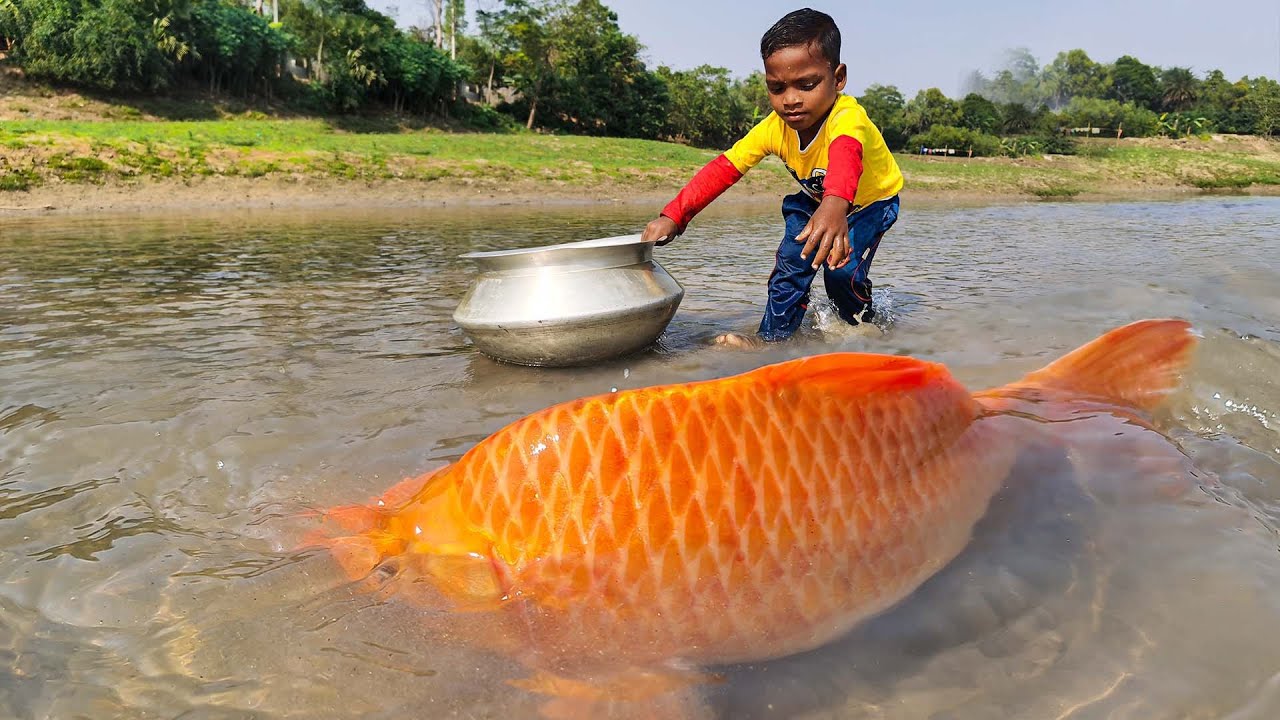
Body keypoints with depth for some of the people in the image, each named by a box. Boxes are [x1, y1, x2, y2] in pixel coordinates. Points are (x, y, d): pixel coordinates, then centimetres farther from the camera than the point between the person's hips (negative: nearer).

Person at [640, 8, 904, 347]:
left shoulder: (848, 118, -41)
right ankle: (771, 337, 4)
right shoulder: (774, 128, -24)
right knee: (790, 264, -9)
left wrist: (835, 206, -87)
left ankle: (860, 326, 9)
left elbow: (845, 155, -64)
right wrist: (673, 216, -35)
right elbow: (724, 168, -25)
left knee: (842, 268, -20)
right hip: (813, 200, 5)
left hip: (872, 201, -4)